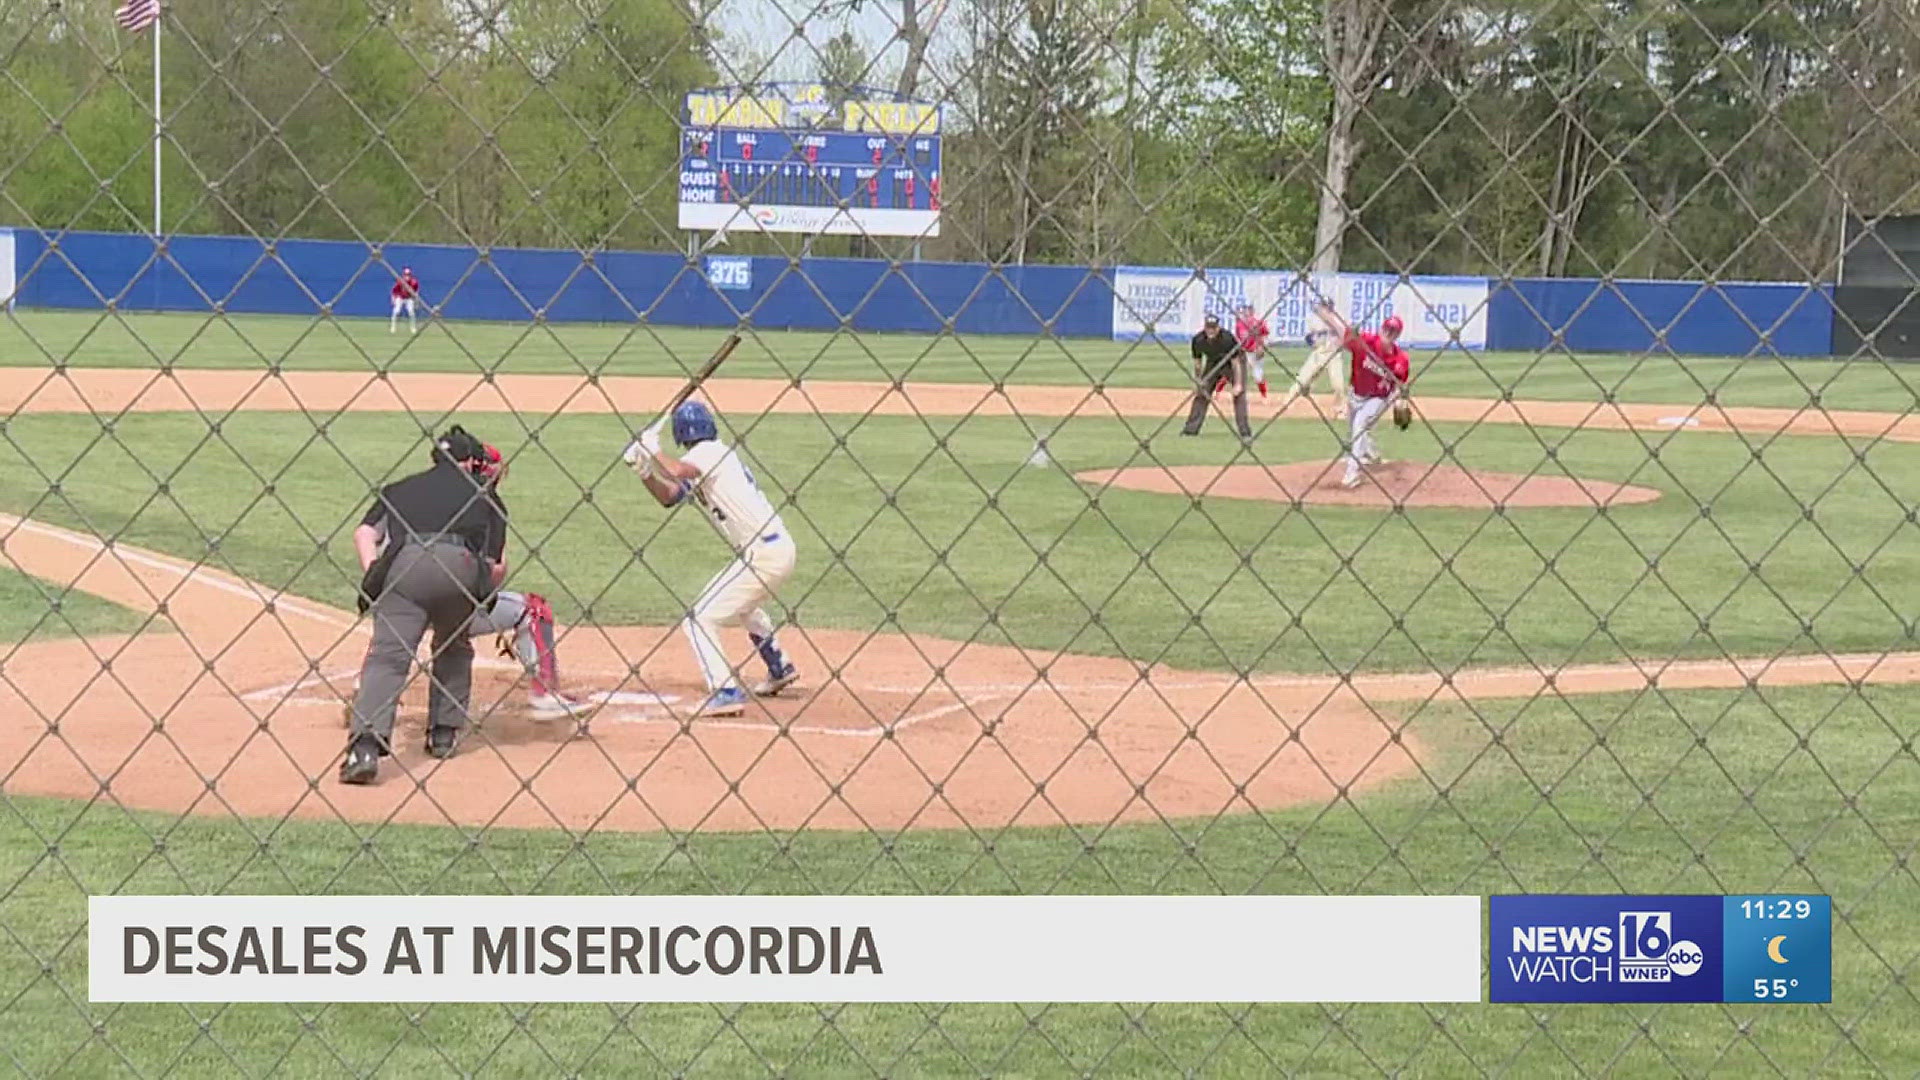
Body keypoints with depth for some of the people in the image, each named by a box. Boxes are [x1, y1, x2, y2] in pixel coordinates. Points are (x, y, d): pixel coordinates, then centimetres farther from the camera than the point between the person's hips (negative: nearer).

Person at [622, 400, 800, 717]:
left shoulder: (707, 452, -10)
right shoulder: (714, 456, 17)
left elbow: (676, 473, -30)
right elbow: (668, 496, 20)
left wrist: (652, 451, -11)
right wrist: (644, 468, 6)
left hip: (762, 554, -10)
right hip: (781, 549, 10)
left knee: (700, 618, -11)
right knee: (743, 606, 37)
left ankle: (726, 691, -22)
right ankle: (780, 669, 53)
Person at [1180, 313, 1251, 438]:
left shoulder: (1227, 339, -34)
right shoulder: (1198, 340, -22)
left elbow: (1236, 362, -27)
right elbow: (1197, 362, -5)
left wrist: (1238, 384, -30)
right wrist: (1196, 382, -3)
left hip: (1232, 364, -4)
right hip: (1213, 364, 4)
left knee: (1239, 395, -16)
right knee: (1200, 393, 1)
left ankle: (1245, 431, -13)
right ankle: (1191, 428, 9)